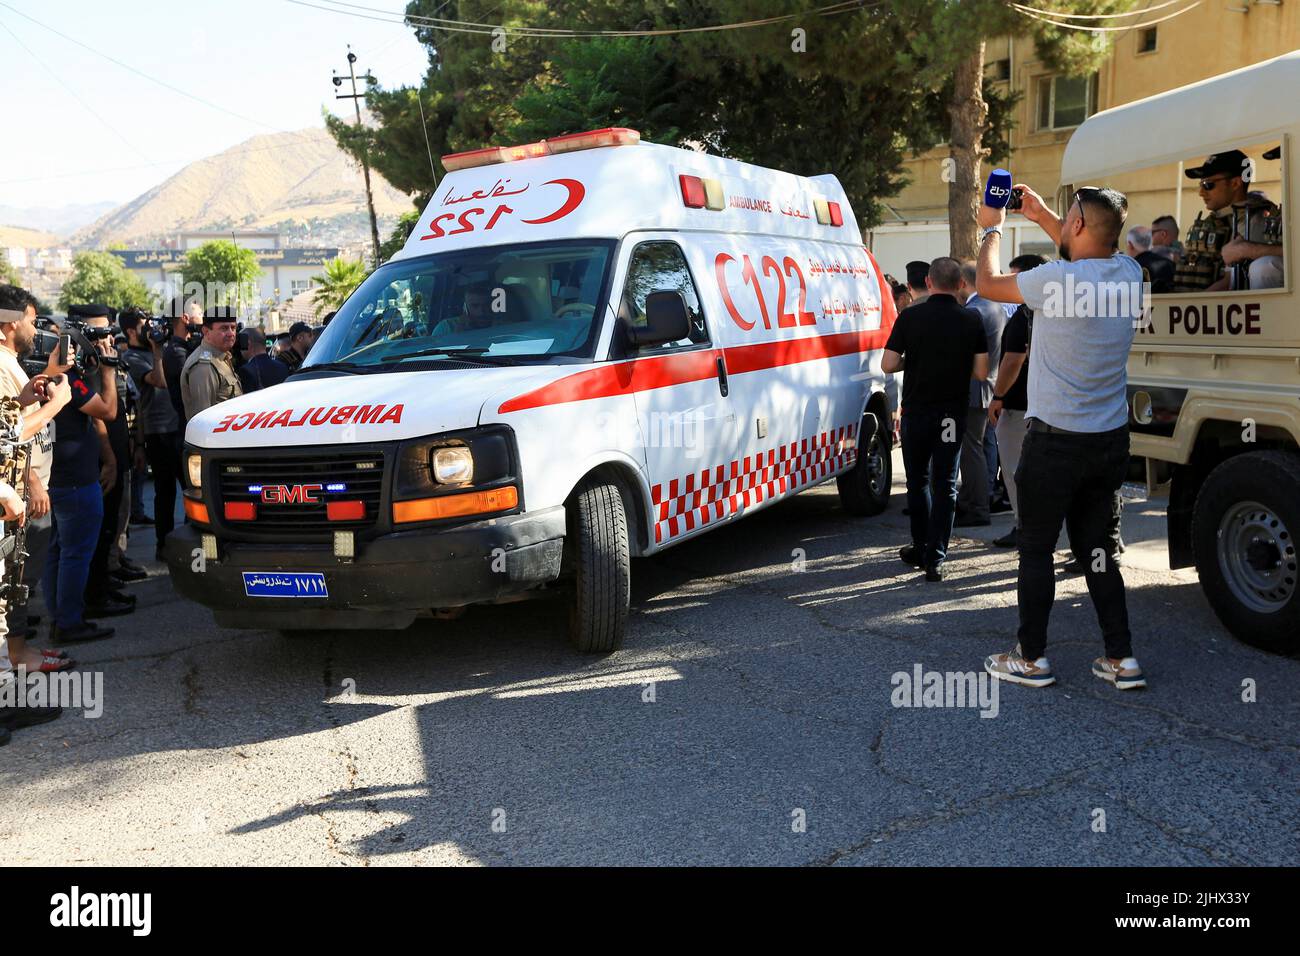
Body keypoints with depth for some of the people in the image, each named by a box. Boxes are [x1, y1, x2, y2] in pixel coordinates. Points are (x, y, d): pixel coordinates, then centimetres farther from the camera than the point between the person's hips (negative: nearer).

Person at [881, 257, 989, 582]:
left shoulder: (910, 317, -8)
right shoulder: (971, 321, -4)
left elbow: (888, 364, -8)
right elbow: (981, 372, -4)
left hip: (916, 410, 0)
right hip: (953, 413, 1)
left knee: (917, 480, 15)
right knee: (945, 484, 5)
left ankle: (921, 548, 24)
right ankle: (935, 559, 0)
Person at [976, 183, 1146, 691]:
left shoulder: (1056, 280, -19)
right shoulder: (1128, 274, 2)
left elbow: (988, 283, -2)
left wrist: (991, 228, 15)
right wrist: (1042, 215, 30)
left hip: (1055, 440, -6)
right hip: (1110, 439, 7)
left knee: (1036, 550, 6)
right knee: (1096, 548, 15)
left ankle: (1031, 659, 15)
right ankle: (1122, 658, 17)